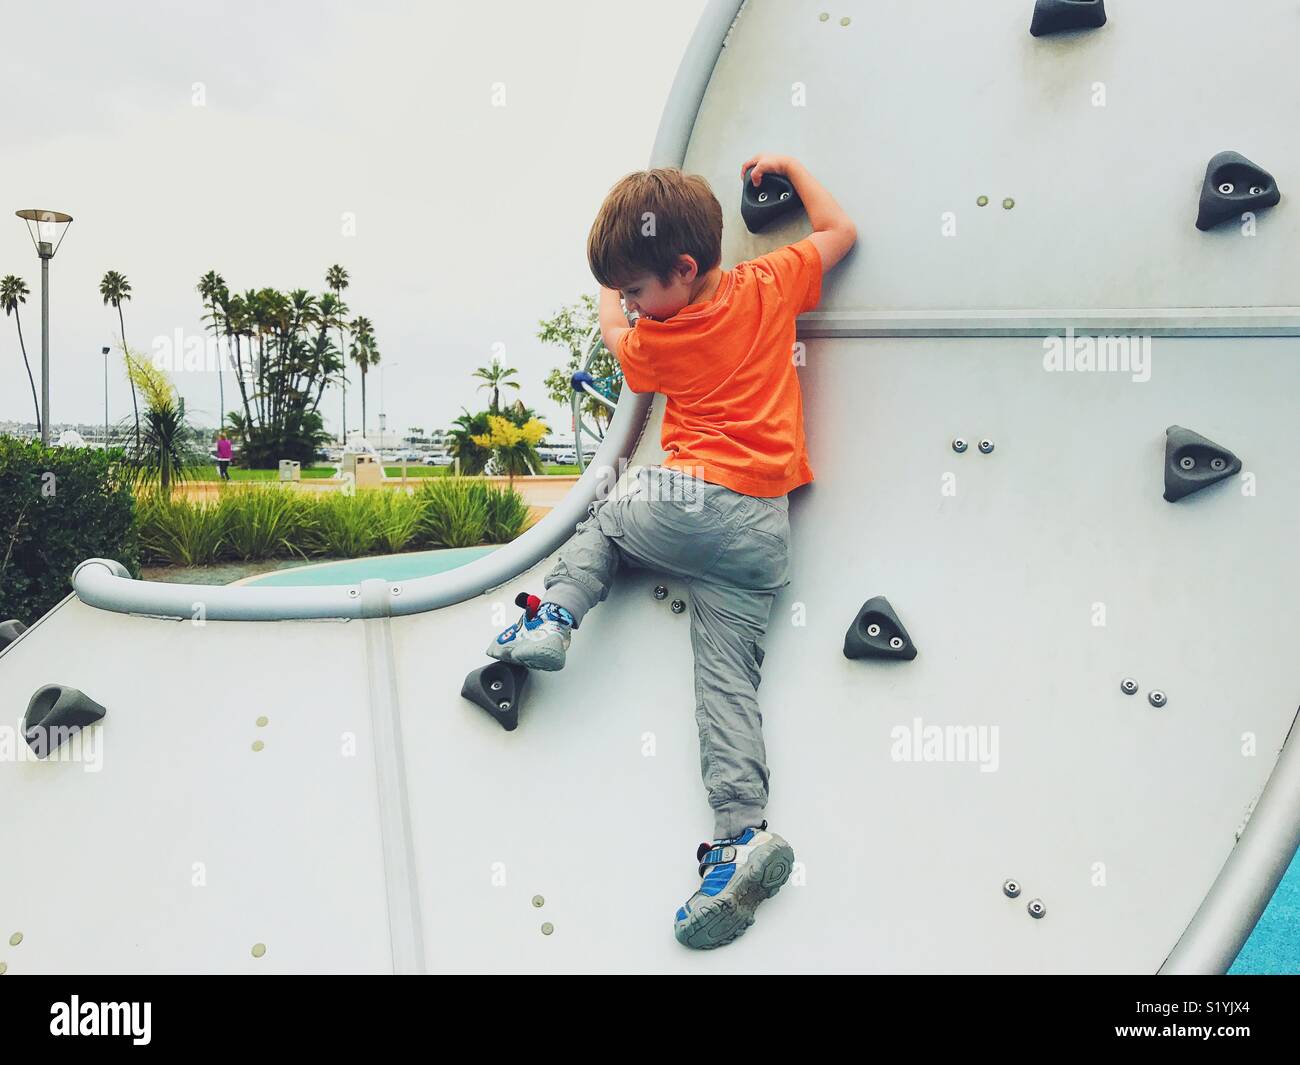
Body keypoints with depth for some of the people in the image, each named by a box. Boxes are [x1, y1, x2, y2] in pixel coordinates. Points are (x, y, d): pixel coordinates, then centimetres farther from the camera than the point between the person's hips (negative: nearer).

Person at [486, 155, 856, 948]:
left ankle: (556, 613, 6)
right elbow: (841, 230, 22)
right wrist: (788, 166, 31)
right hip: (765, 529, 3)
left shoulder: (656, 337, 1)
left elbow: (620, 345, 26)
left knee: (603, 523, 29)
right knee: (729, 676, 1)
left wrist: (611, 307, 44)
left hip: (689, 501, -3)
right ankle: (743, 833, -11)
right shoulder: (772, 284, 6)